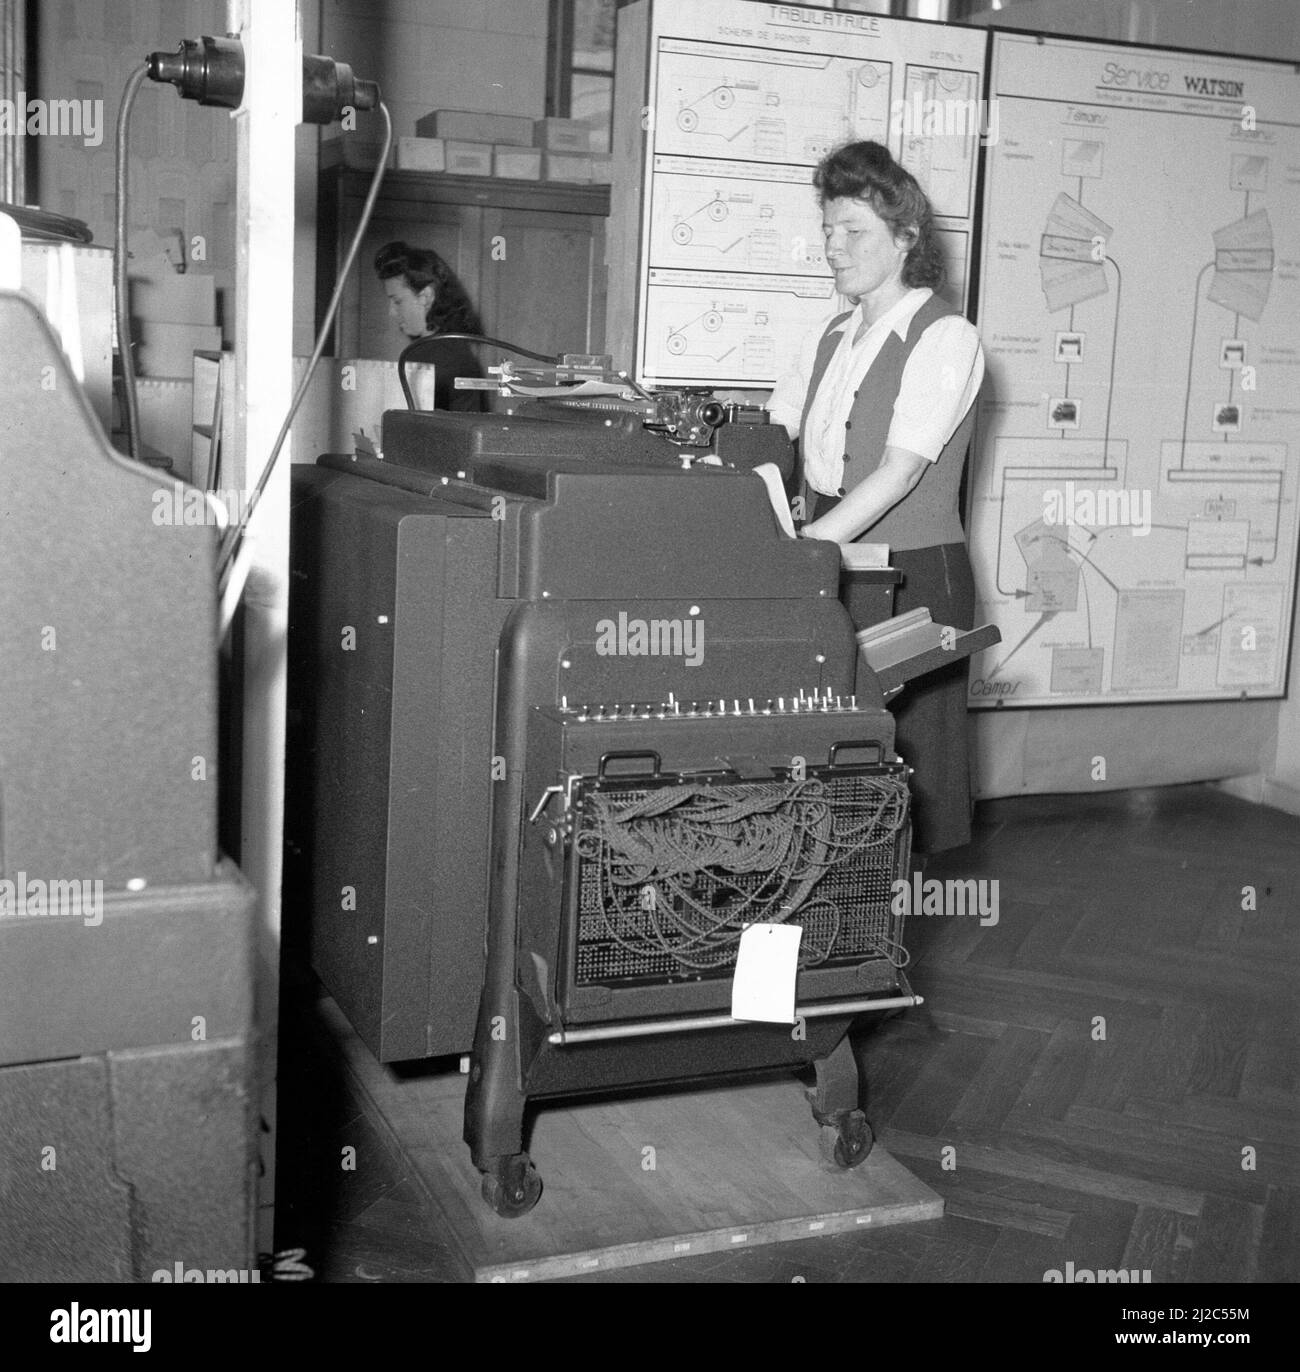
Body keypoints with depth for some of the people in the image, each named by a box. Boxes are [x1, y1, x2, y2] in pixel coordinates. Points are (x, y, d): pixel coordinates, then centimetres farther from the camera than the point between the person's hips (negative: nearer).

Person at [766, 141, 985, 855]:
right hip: (832, 575, 6)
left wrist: (799, 549, -26)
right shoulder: (829, 338, 15)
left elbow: (901, 470, -19)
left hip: (912, 579, -6)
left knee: (899, 766, 0)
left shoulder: (945, 338, -9)